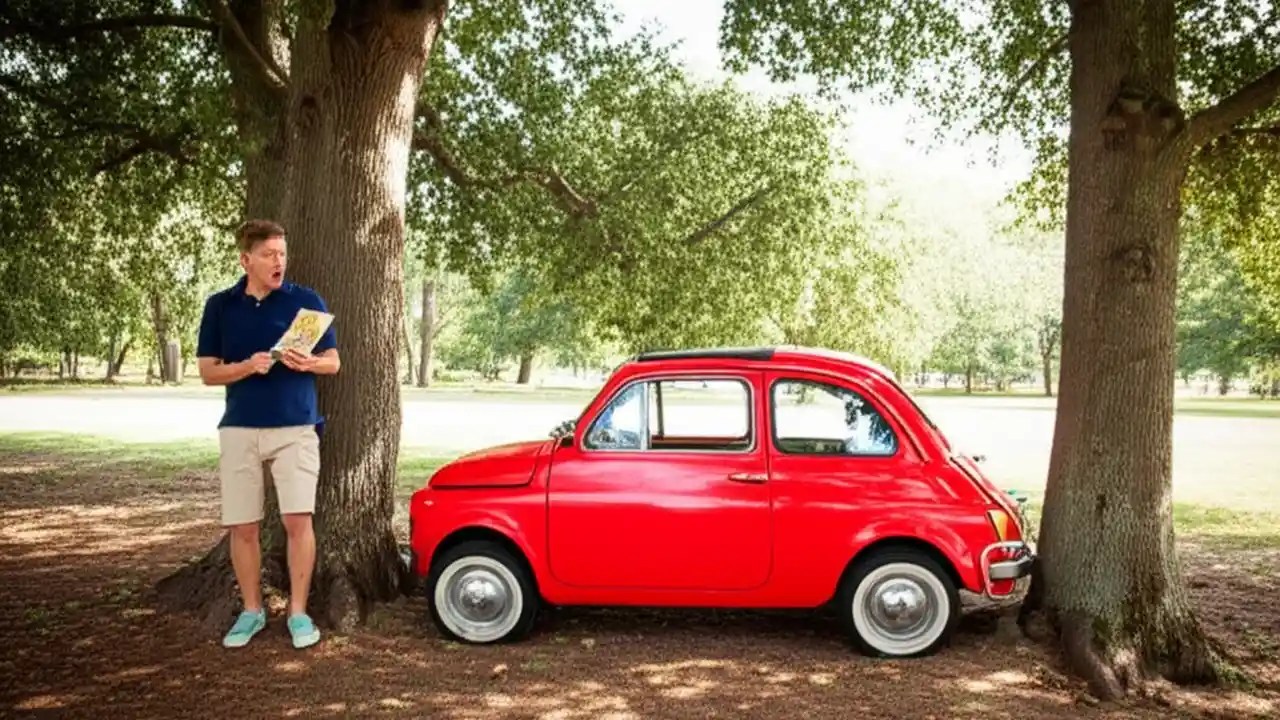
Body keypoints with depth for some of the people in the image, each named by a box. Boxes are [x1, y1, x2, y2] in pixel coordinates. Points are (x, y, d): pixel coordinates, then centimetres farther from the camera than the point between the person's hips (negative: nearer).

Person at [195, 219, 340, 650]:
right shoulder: (220, 306, 6)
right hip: (239, 430, 2)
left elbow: (333, 362, 5)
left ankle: (299, 612, 6)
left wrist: (308, 363, -17)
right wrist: (248, 366, -14)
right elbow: (208, 372, 5)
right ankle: (252, 611, 22)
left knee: (298, 520, -7)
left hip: (295, 428, -2)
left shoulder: (306, 300, 1)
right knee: (241, 527, 6)